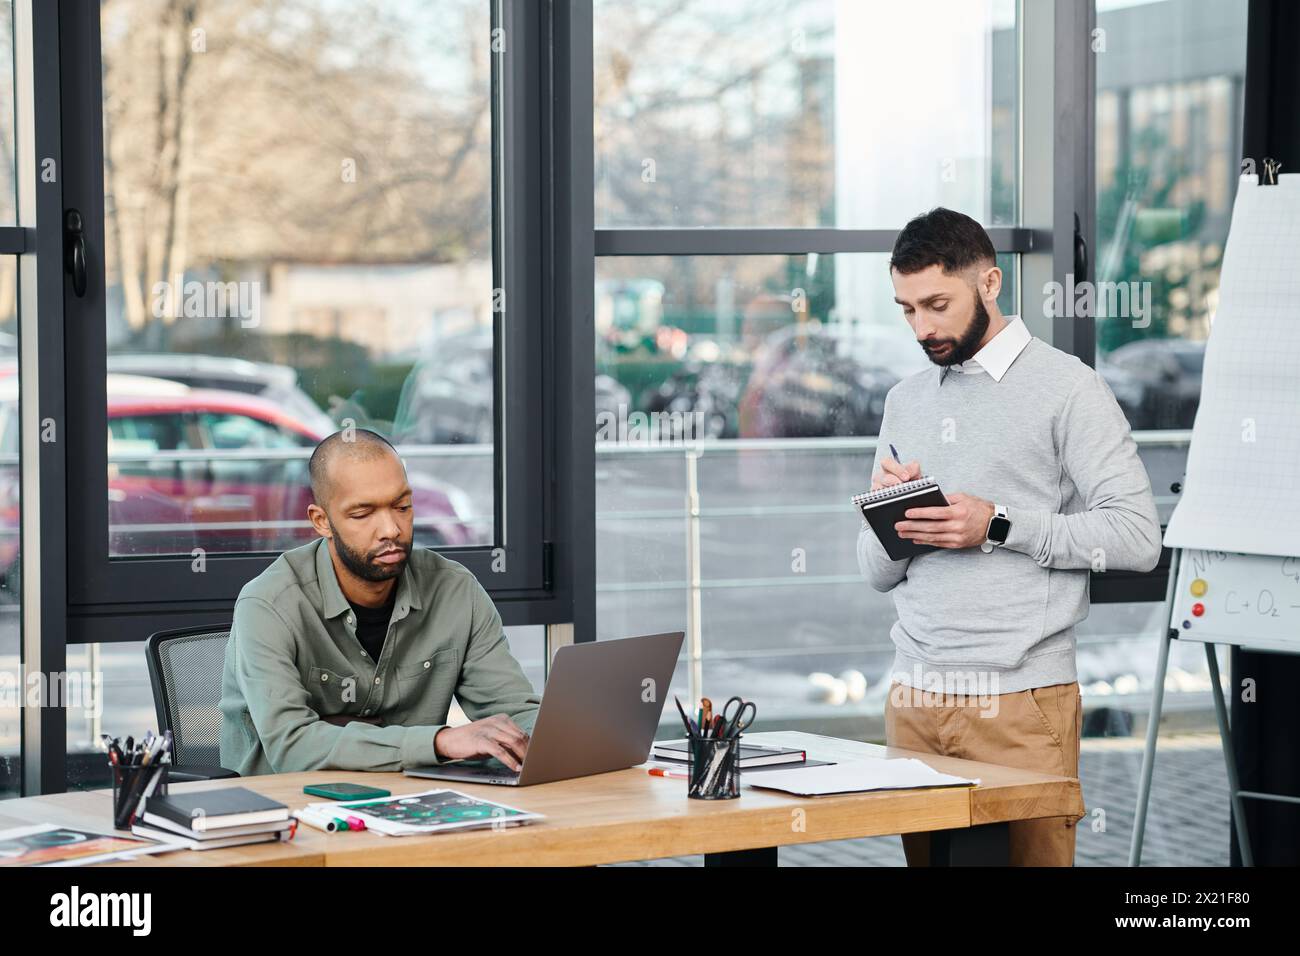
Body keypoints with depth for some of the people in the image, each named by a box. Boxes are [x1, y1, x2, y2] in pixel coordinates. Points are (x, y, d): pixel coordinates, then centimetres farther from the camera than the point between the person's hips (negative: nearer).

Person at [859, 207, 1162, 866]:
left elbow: (1137, 537, -11)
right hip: (914, 696, 5)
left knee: (1031, 855, -3)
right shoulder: (906, 401, 16)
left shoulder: (1065, 388, -3)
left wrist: (998, 526, -16)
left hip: (1019, 698, -5)